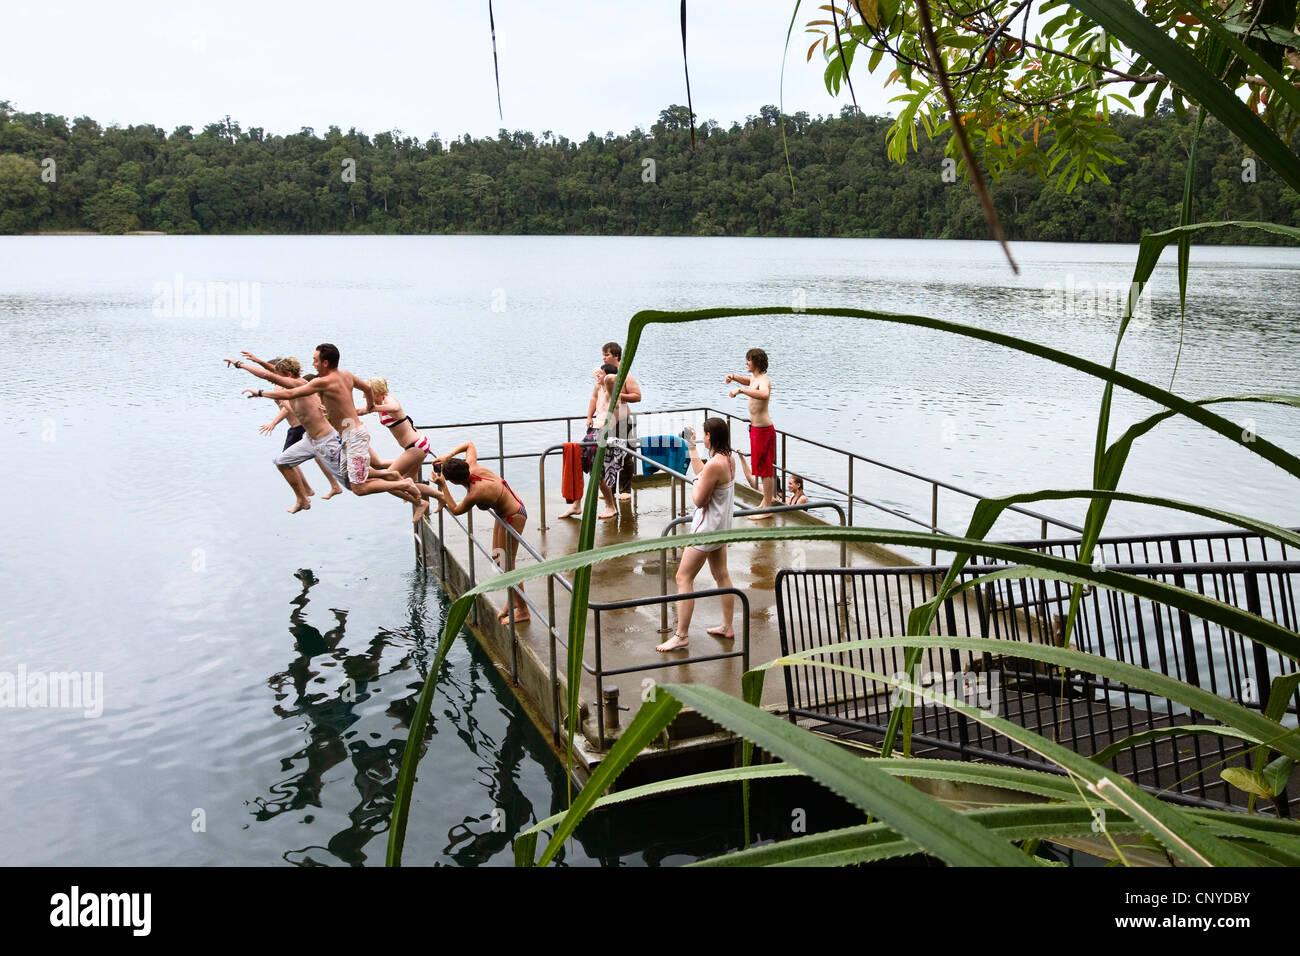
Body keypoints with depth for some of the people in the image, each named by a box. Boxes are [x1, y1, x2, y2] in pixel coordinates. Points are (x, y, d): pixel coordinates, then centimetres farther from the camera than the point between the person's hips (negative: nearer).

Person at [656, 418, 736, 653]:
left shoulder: (714, 465, -27)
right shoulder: (729, 459, 2)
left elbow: (699, 500, -22)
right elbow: (701, 473, 18)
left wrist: (695, 484, -3)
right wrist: (691, 448, 21)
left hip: (707, 528, -10)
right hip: (721, 526, 10)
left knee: (684, 578, -3)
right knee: (721, 575, 19)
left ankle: (681, 635, -1)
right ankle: (727, 627, 29)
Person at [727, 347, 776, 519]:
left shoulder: (764, 380, -21)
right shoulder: (755, 377, 10)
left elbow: (764, 394, -45)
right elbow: (748, 381, 36)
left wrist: (740, 390, -45)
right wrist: (734, 377, 15)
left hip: (762, 428, -10)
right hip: (756, 427, 10)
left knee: (764, 468, -5)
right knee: (764, 466, 21)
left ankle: (767, 508, 1)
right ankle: (769, 497, 35)